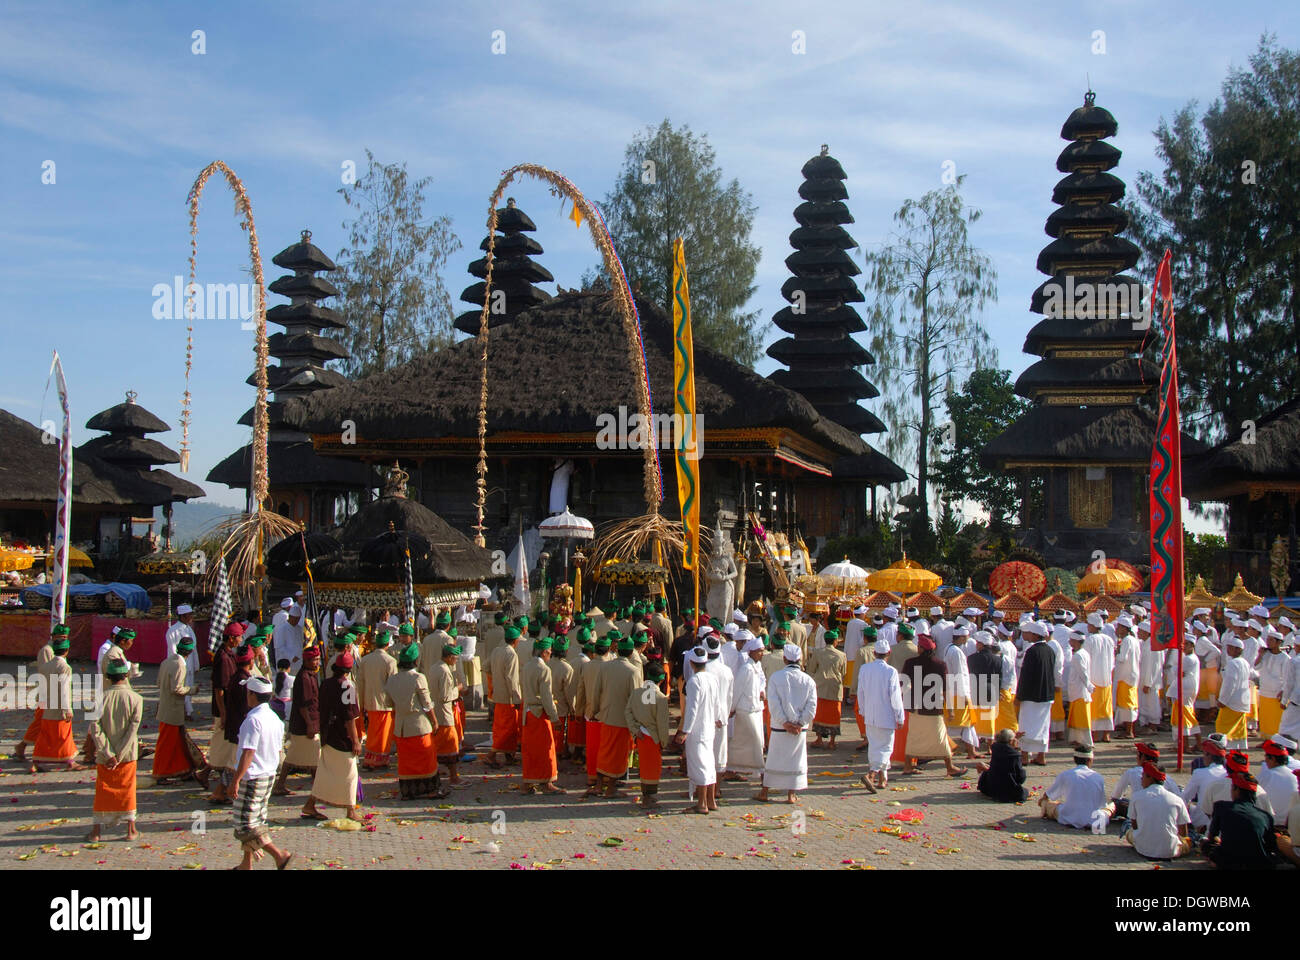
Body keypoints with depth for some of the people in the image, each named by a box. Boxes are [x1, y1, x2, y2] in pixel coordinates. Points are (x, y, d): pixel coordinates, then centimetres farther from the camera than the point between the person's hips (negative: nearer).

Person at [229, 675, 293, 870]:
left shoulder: (253, 720, -19)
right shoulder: (275, 718, 7)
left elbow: (248, 754, -23)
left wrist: (235, 780, -20)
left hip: (252, 778, -9)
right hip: (269, 775, 9)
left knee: (245, 824, -3)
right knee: (257, 820, 16)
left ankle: (279, 854, -11)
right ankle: (247, 864, 24)